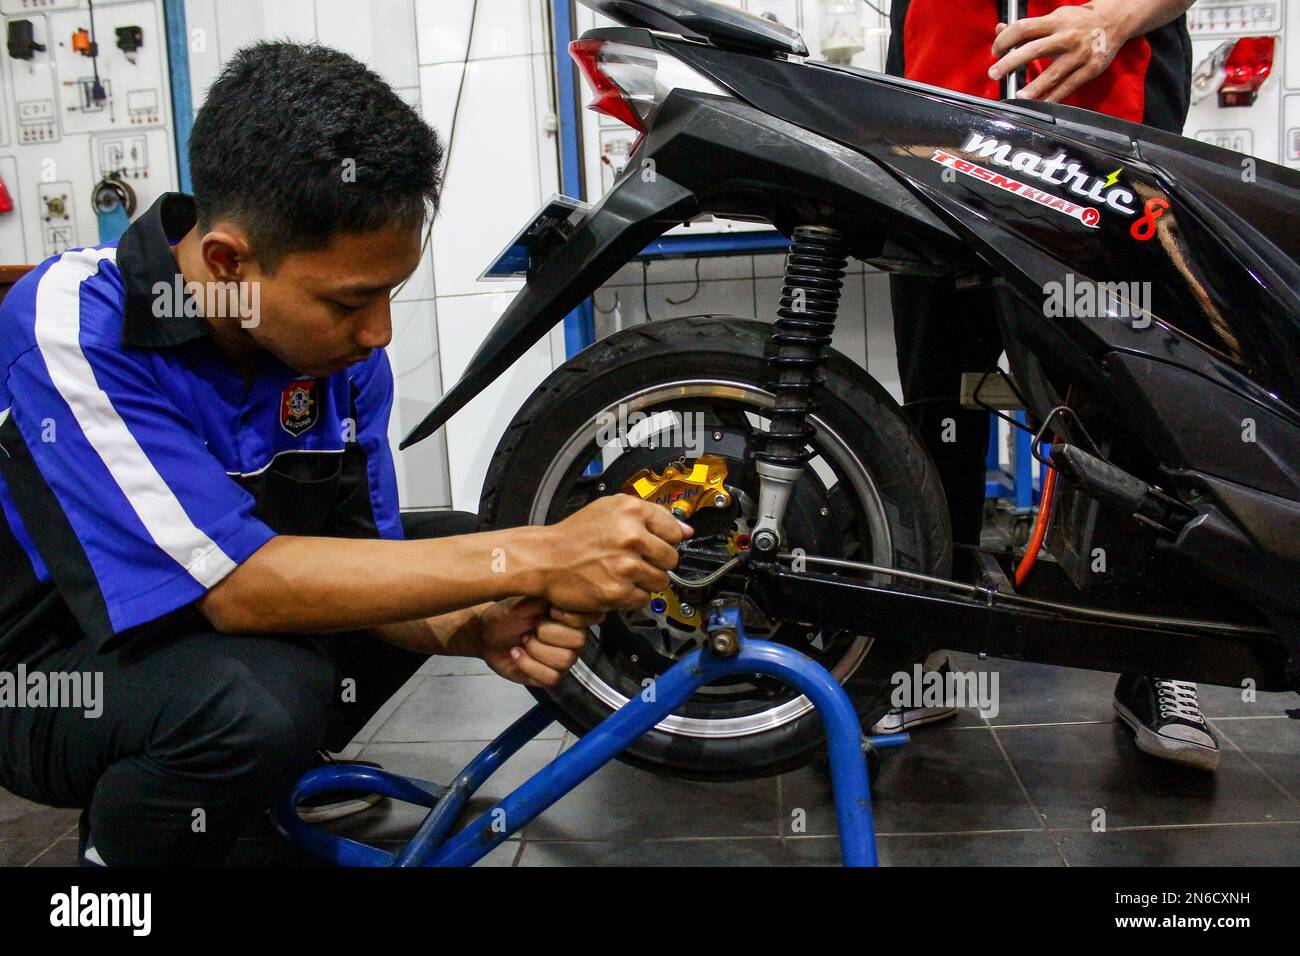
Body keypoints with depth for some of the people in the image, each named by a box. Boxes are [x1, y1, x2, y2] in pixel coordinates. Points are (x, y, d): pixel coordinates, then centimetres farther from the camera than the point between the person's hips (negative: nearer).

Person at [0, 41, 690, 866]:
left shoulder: (342, 349, -11)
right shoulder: (71, 326, -28)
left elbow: (360, 557, -6)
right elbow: (236, 583, -34)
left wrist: (469, 628, -28)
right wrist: (533, 558, -36)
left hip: (215, 625, 6)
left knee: (461, 547, -1)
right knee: (261, 698, -35)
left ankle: (261, 779, 8)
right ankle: (122, 838, -2)